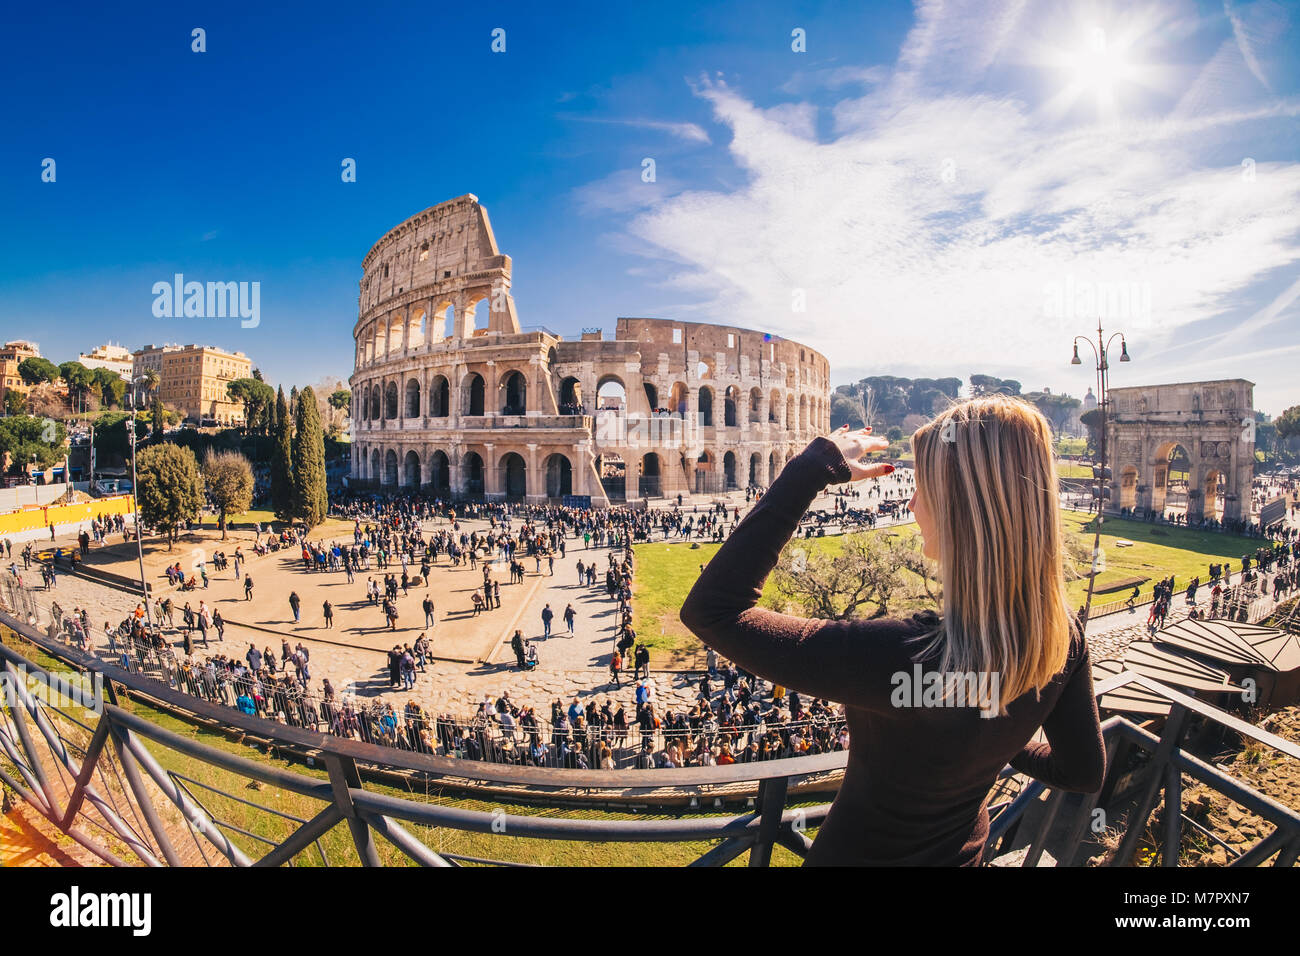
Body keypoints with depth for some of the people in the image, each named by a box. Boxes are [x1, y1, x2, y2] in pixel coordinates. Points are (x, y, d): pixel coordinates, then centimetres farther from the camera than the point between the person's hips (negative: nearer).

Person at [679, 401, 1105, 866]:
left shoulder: (903, 655, -43)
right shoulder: (1062, 638, -20)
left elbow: (711, 610, -40)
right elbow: (1086, 773, -3)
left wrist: (815, 465, -36)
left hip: (857, 853, -5)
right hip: (964, 850, 5)